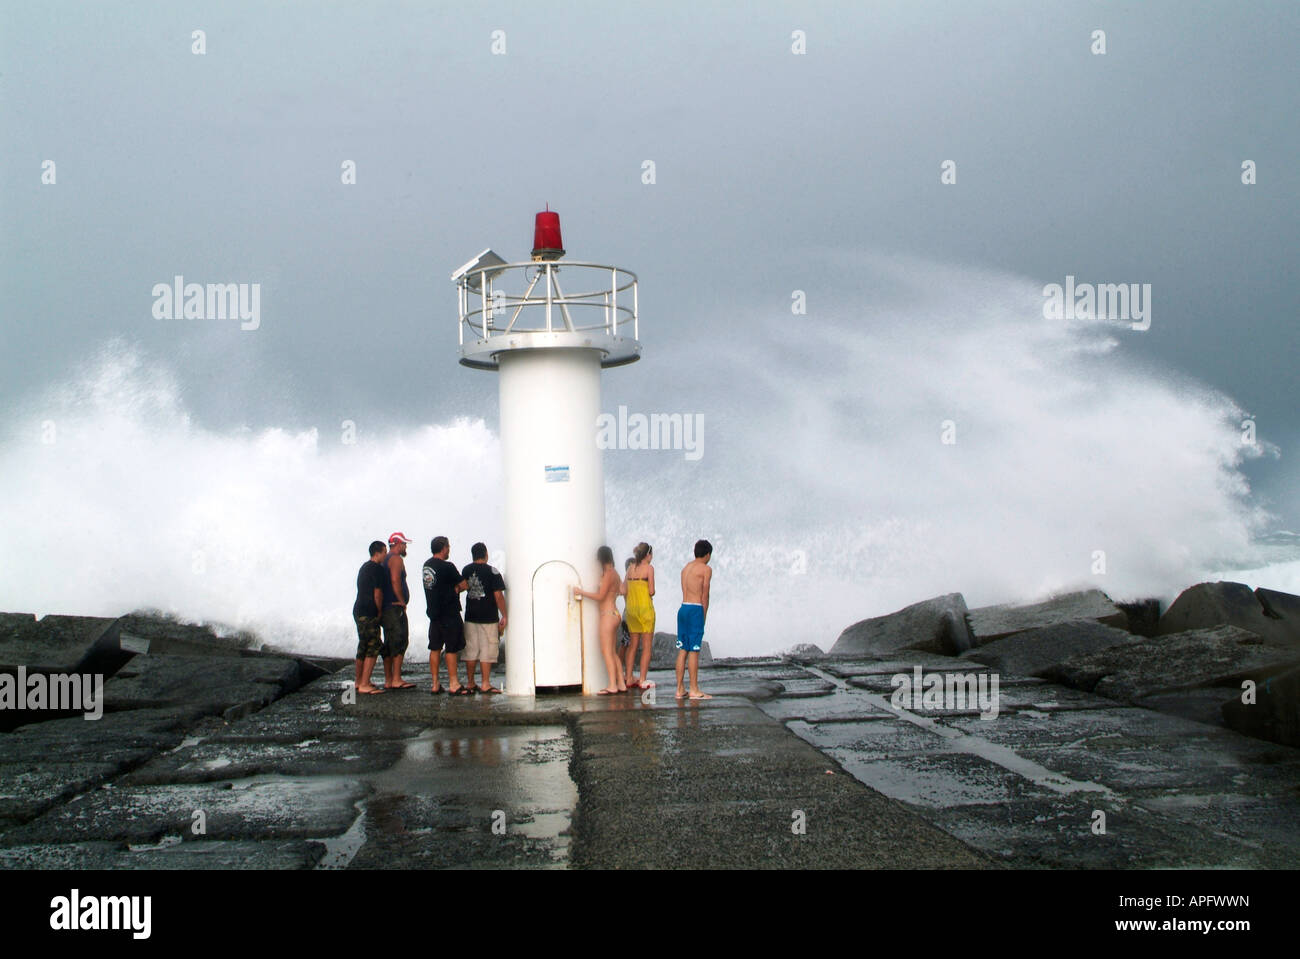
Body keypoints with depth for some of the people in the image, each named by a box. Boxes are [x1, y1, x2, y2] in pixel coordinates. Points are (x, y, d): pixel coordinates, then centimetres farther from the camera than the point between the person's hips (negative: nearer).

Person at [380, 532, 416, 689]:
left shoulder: (386, 560, 21)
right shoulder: (396, 559, -9)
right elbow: (395, 580, -22)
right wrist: (402, 601, -15)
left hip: (386, 608, 10)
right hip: (395, 607, -10)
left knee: (389, 644, 10)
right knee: (400, 641, -11)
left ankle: (388, 680, 11)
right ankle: (396, 680, -16)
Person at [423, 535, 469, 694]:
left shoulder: (427, 565, 9)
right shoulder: (446, 567, -16)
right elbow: (464, 584, -11)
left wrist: (452, 588, 1)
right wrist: (456, 589, 9)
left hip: (433, 611, 8)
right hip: (449, 613, -8)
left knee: (435, 648, 9)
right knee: (451, 649, -3)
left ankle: (435, 684, 11)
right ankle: (454, 684, -1)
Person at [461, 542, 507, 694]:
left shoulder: (466, 571, 5)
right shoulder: (492, 572, -10)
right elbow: (498, 596, -11)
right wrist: (504, 616, -6)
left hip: (470, 617, 5)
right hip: (488, 618, -5)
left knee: (470, 650, 10)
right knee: (487, 650, -1)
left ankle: (470, 683, 14)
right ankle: (485, 684, -3)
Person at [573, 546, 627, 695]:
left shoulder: (608, 574, -14)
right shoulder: (614, 573, 14)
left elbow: (600, 596, -16)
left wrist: (581, 592, -7)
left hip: (608, 615, -10)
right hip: (613, 614, 10)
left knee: (607, 651, -8)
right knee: (612, 652, 12)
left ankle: (612, 686, -10)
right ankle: (621, 684, 12)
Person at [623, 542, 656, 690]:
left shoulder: (631, 569, 9)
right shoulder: (649, 568, -8)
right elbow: (651, 591, -13)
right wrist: (651, 593, 8)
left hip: (631, 608, 6)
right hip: (645, 607, -6)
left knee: (632, 645, 11)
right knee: (647, 646, -1)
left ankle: (629, 679, 11)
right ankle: (642, 681, -5)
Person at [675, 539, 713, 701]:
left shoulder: (686, 568, 16)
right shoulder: (706, 569, -5)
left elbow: (686, 592, 13)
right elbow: (705, 596, -6)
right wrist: (704, 617, 3)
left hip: (683, 608, 7)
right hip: (696, 610, -7)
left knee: (682, 650, 8)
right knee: (694, 651, -5)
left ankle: (680, 689, 8)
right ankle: (694, 690, -3)